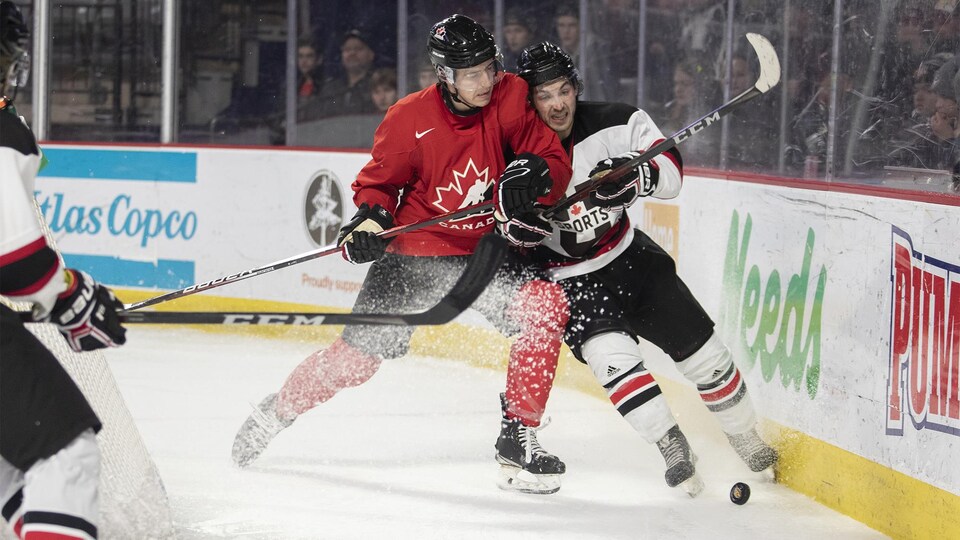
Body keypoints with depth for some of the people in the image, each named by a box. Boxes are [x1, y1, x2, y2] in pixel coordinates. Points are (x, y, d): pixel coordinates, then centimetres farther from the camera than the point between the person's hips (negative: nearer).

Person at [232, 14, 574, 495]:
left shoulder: (510, 99, -12)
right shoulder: (409, 119, -17)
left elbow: (555, 162, -9)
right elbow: (379, 181, -4)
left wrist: (533, 173, -31)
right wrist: (370, 219, -24)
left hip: (487, 248, 2)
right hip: (415, 250, -2)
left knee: (545, 306, -24)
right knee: (358, 354, -2)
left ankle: (518, 436, -14)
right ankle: (277, 412, 26)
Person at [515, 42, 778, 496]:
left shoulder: (613, 124, -13)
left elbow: (671, 172, -16)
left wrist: (636, 173, -37)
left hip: (629, 255, 3)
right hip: (568, 279, -3)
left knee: (701, 349, 4)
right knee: (610, 353, -28)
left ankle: (749, 442, 23)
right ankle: (674, 450, -21)